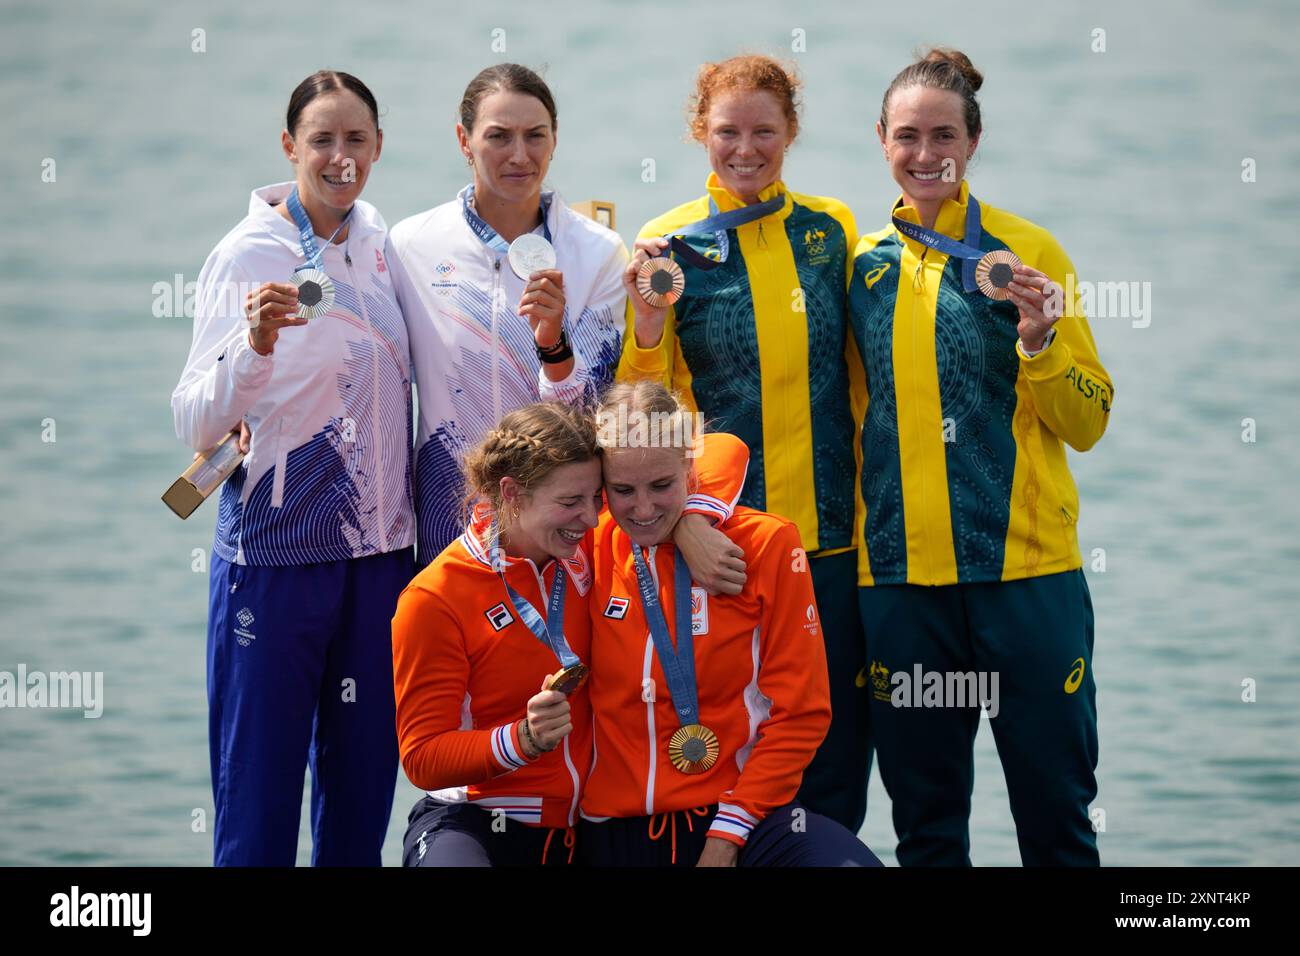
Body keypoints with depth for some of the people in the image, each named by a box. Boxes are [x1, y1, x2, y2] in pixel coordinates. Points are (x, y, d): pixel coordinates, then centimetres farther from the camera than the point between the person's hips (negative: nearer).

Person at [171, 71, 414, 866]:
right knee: (258, 797, -3)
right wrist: (254, 343, -32)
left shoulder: (381, 247, 7)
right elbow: (197, 423, -17)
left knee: (363, 786, 11)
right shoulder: (249, 254, -8)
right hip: (276, 550, -5)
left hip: (379, 548, 5)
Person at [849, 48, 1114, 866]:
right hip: (901, 572, 3)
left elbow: (1087, 424, -1)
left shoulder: (1028, 254, 0)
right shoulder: (863, 266, 8)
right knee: (925, 816, 9)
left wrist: (1040, 340, -15)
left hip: (1026, 565, -3)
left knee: (1056, 808, 1)